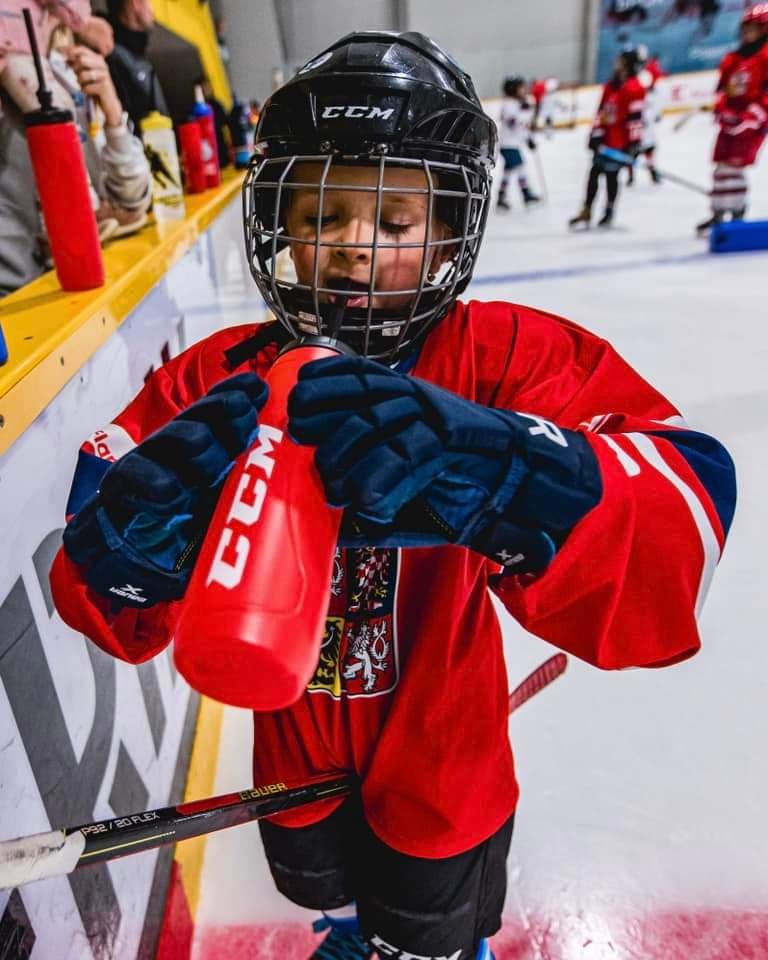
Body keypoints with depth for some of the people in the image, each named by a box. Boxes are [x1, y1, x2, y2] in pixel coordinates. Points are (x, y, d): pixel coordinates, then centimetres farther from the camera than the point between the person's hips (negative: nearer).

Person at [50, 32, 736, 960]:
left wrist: (490, 468, -57)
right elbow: (115, 619, -20)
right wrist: (131, 542, -43)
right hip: (296, 758, 4)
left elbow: (682, 526, -39)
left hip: (442, 761, -3)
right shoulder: (214, 380, -17)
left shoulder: (507, 359, -25)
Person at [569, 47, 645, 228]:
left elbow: (635, 117, -17)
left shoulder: (634, 88, -14)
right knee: (594, 172, 7)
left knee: (611, 175, 0)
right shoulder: (611, 85, 12)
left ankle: (609, 213, 15)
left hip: (620, 140, -8)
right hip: (605, 137, 8)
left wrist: (634, 142, -18)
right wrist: (596, 133, 13)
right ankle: (586, 212, 13)